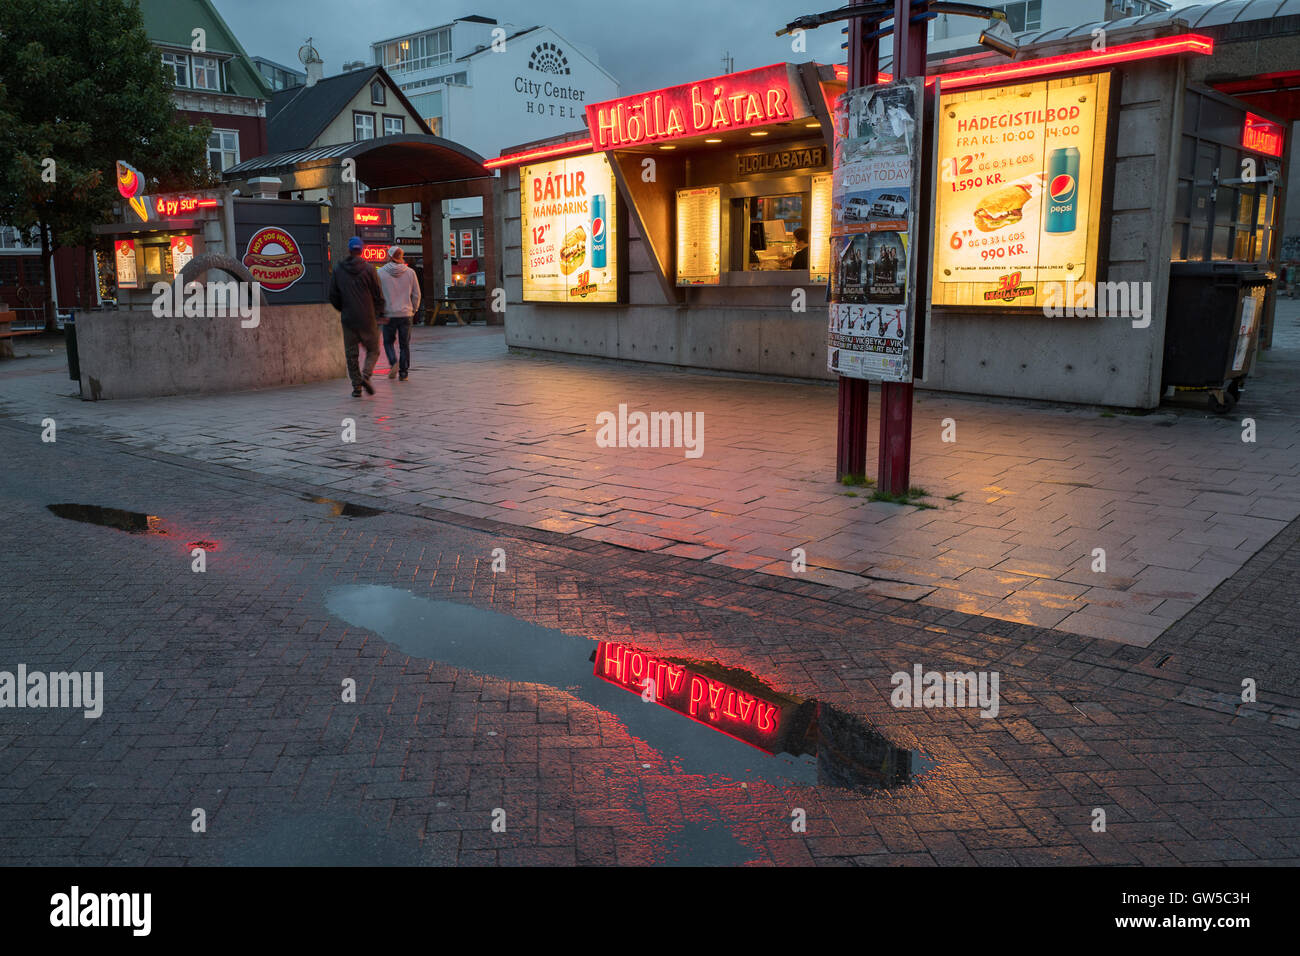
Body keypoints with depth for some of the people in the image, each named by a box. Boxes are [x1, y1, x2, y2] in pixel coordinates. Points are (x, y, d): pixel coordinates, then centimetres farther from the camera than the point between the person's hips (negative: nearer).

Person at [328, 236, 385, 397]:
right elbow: (378, 295, -4)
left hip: (348, 319, 2)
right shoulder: (368, 269, -6)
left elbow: (333, 296, 6)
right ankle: (366, 375, -12)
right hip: (367, 319, -2)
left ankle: (356, 386, 6)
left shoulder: (338, 270, 2)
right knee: (373, 350, 10)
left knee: (351, 354, 10)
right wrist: (377, 311, 13)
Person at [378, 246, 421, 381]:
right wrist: (413, 310, 16)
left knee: (388, 342, 14)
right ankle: (404, 372, 6)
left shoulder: (381, 273, -4)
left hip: (389, 314, -1)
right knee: (405, 344, 8)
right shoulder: (410, 272, 1)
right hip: (406, 314, 1)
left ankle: (393, 362, -10)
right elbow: (416, 294, 4)